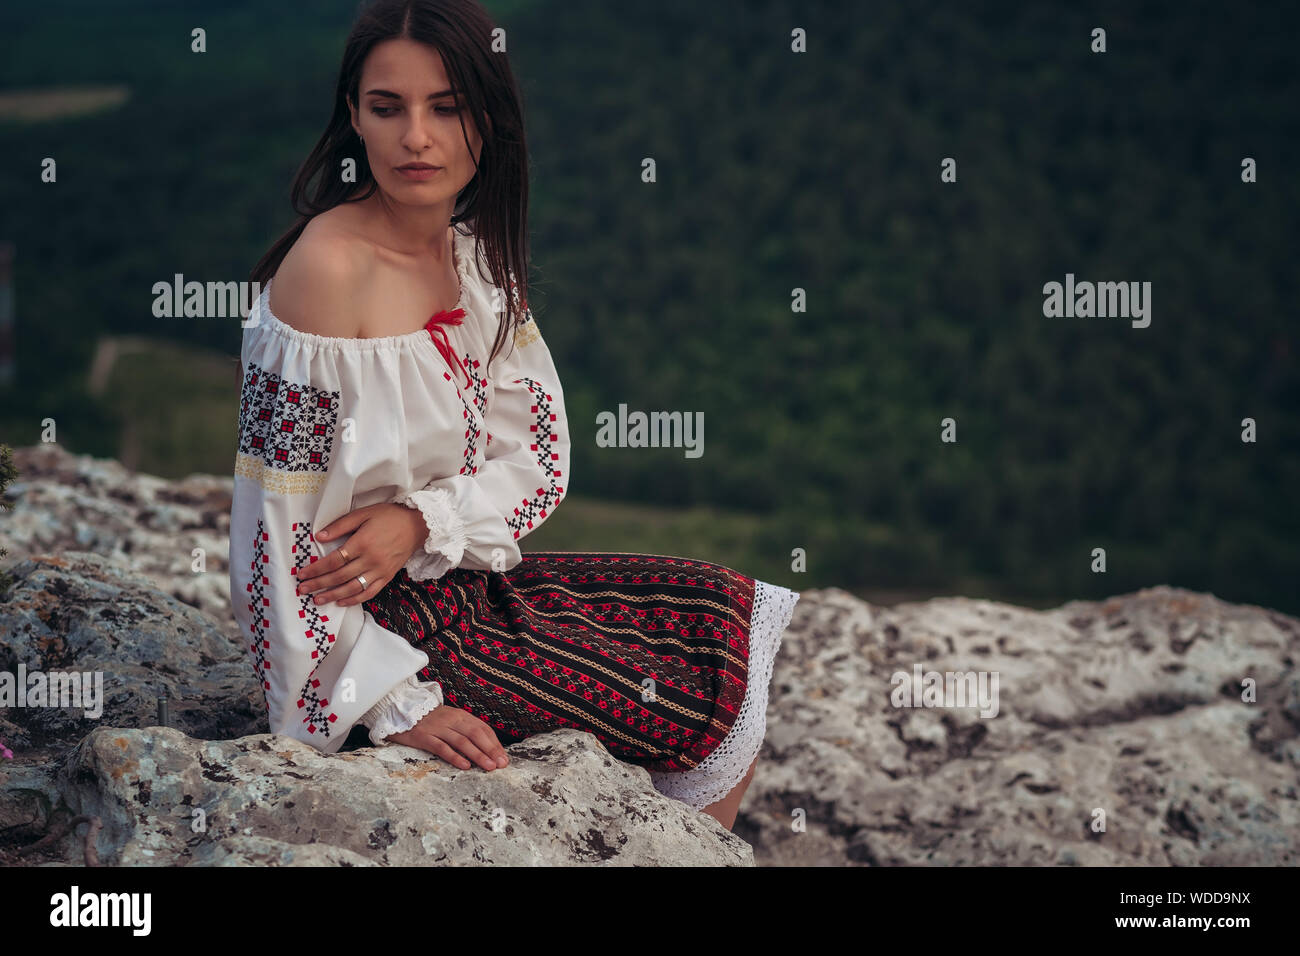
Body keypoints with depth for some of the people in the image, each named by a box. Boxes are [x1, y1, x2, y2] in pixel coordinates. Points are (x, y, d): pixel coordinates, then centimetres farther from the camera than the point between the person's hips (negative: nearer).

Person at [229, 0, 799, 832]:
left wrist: (420, 521, -19)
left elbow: (541, 458, 2)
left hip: (469, 576, 8)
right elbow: (287, 523, -22)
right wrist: (398, 707, -23)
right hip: (390, 617, -8)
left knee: (731, 610, 7)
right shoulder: (330, 268, -22)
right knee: (706, 700, -9)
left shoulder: (475, 251, 3)